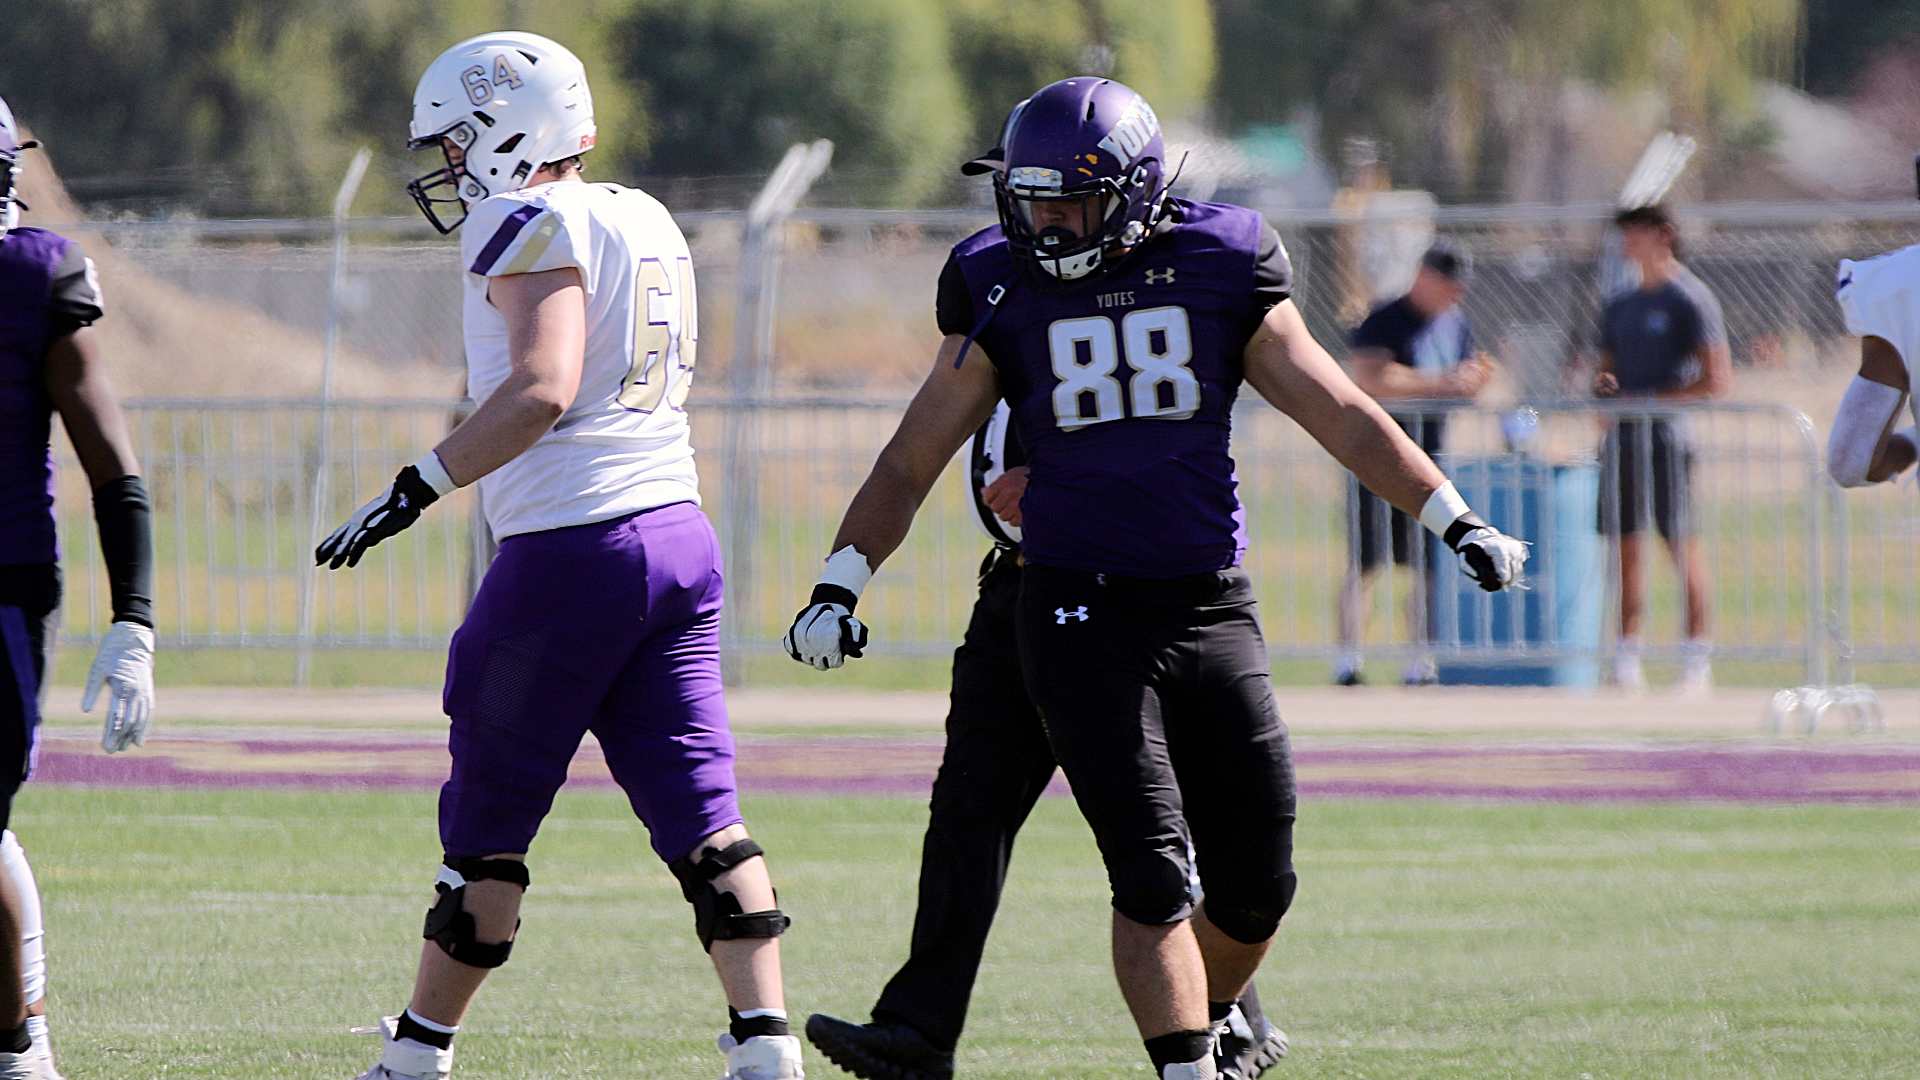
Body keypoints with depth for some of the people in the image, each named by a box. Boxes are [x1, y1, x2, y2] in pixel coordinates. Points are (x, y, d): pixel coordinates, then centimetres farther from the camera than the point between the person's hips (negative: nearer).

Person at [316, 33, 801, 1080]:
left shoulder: (539, 225, -10)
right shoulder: (648, 222, 17)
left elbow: (542, 392, -21)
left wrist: (415, 490, -18)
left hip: (571, 551, -8)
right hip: (678, 533, 8)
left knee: (488, 819, 3)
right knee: (700, 808, 3)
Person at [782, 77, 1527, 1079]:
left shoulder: (1222, 269, 3)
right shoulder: (1004, 292, 3)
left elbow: (1342, 416, 10)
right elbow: (912, 461, 8)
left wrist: (1457, 523, 9)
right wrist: (839, 585, -3)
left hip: (1212, 610, 2)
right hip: (1082, 613, -2)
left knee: (1255, 886, 6)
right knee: (1153, 876, -13)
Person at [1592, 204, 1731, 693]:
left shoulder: (1690, 299, -4)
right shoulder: (1620, 307, 19)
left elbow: (1716, 381, -10)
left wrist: (1653, 399, -15)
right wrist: (1603, 386, 2)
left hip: (1667, 432, -7)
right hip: (1623, 434, 7)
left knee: (1682, 543, -8)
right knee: (1626, 542, 5)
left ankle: (1699, 658, -7)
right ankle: (1627, 657, 9)